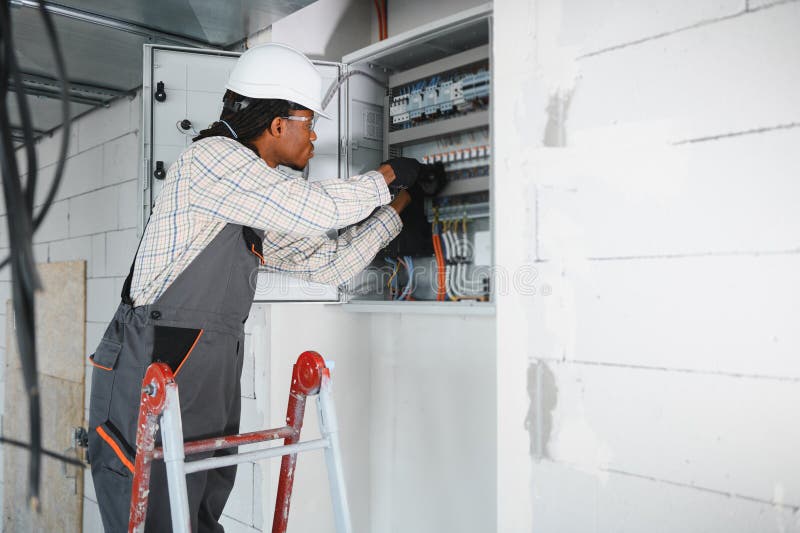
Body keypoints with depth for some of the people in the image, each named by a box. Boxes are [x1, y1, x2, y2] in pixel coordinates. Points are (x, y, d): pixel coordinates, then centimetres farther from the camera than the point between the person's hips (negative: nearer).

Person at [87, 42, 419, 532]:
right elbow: (317, 210, -17)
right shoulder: (213, 155, -9)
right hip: (151, 385, -8)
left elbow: (332, 263, 19)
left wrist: (398, 205, 21)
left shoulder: (266, 213, 17)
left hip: (210, 387, 9)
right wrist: (386, 175, -1)